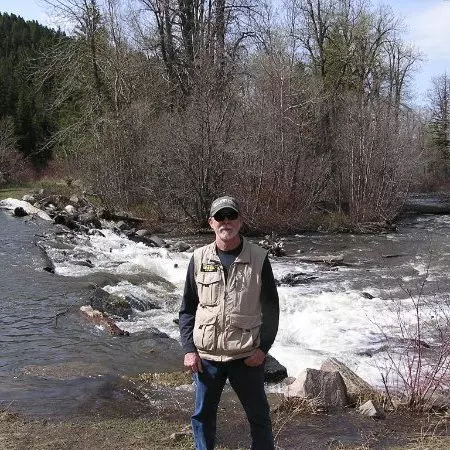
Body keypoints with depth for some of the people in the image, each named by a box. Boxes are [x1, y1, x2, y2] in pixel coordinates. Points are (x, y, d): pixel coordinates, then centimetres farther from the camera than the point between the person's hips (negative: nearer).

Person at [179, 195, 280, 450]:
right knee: (203, 416, 14)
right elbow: (188, 309, 6)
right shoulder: (200, 259, 0)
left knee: (259, 415, 11)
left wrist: (263, 348, -9)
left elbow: (271, 308, 0)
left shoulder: (258, 259, -5)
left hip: (247, 357, -1)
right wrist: (188, 349, -3)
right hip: (206, 356, 2)